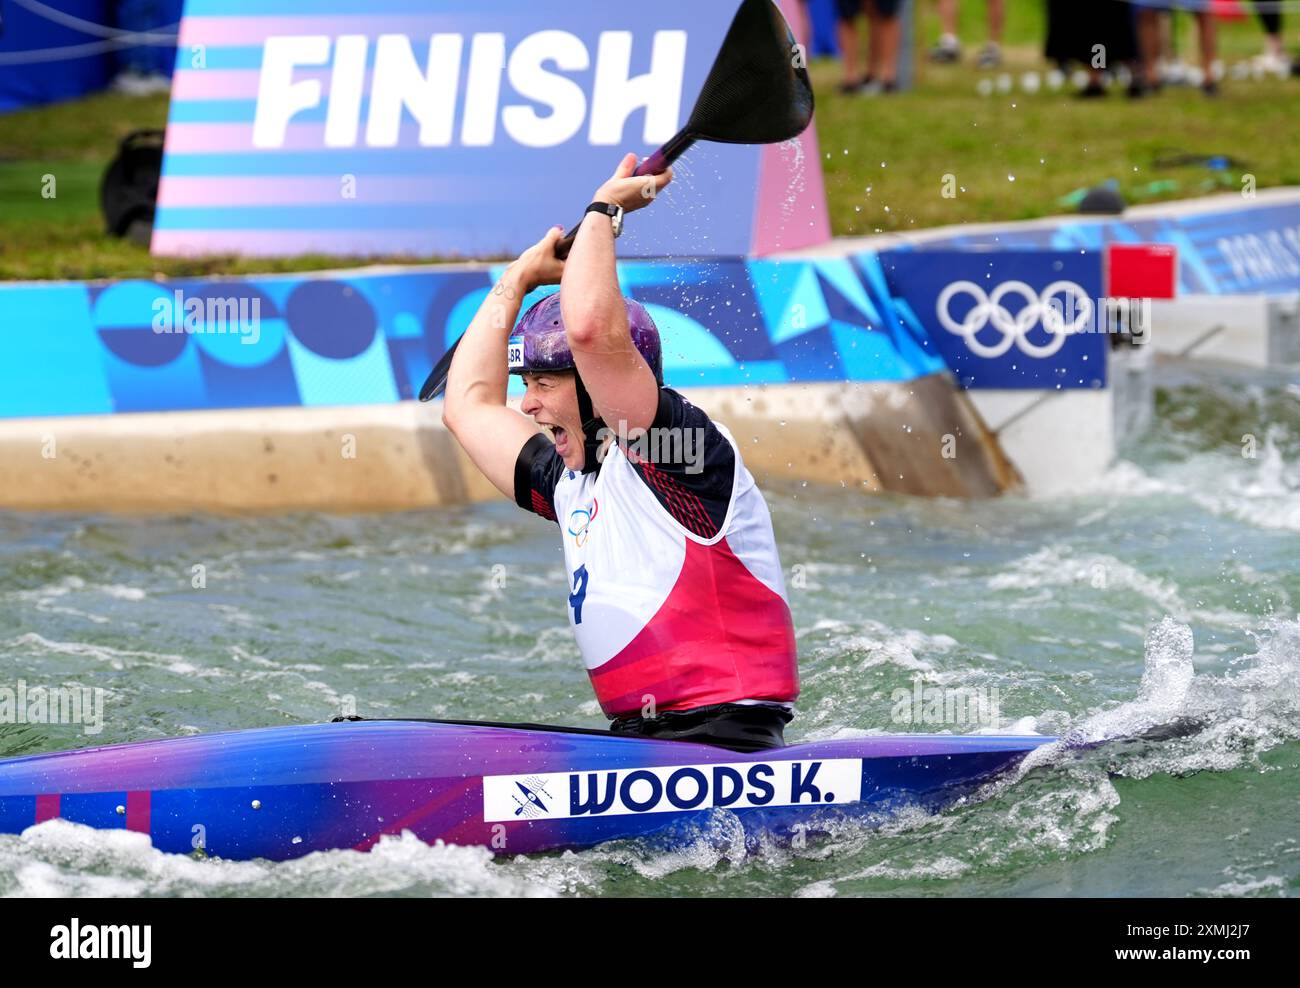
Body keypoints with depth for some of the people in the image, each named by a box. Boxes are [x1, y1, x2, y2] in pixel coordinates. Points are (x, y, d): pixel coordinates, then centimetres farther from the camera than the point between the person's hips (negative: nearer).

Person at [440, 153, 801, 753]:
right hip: (634, 743, 9)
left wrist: (603, 209, -5)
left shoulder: (681, 451, -7)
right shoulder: (572, 485, 19)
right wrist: (519, 277, 35)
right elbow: (468, 405, 32)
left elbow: (591, 328, -21)